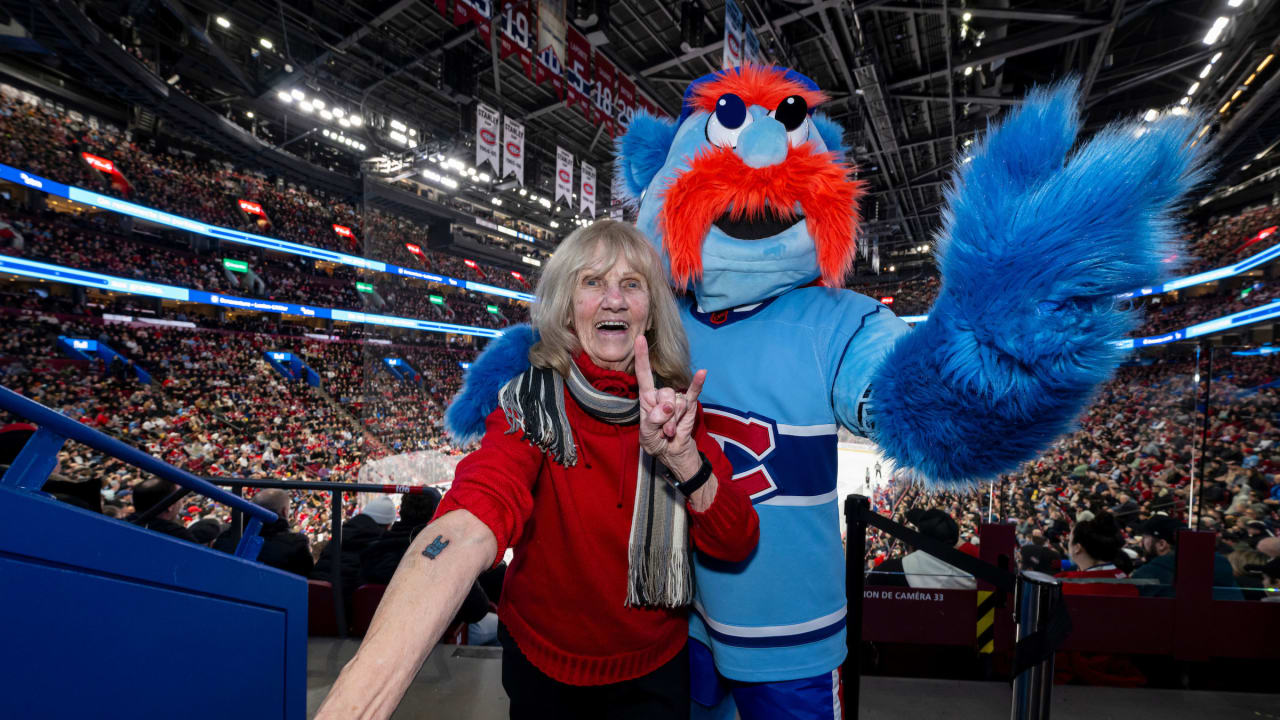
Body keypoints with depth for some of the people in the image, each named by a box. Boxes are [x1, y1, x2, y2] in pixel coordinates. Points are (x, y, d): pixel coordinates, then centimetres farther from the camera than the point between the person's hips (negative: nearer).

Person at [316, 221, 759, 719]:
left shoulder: (677, 403, -11)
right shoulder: (534, 405, -22)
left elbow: (736, 545, -15)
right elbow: (469, 528, -40)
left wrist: (684, 458, -34)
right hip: (544, 665, -1)